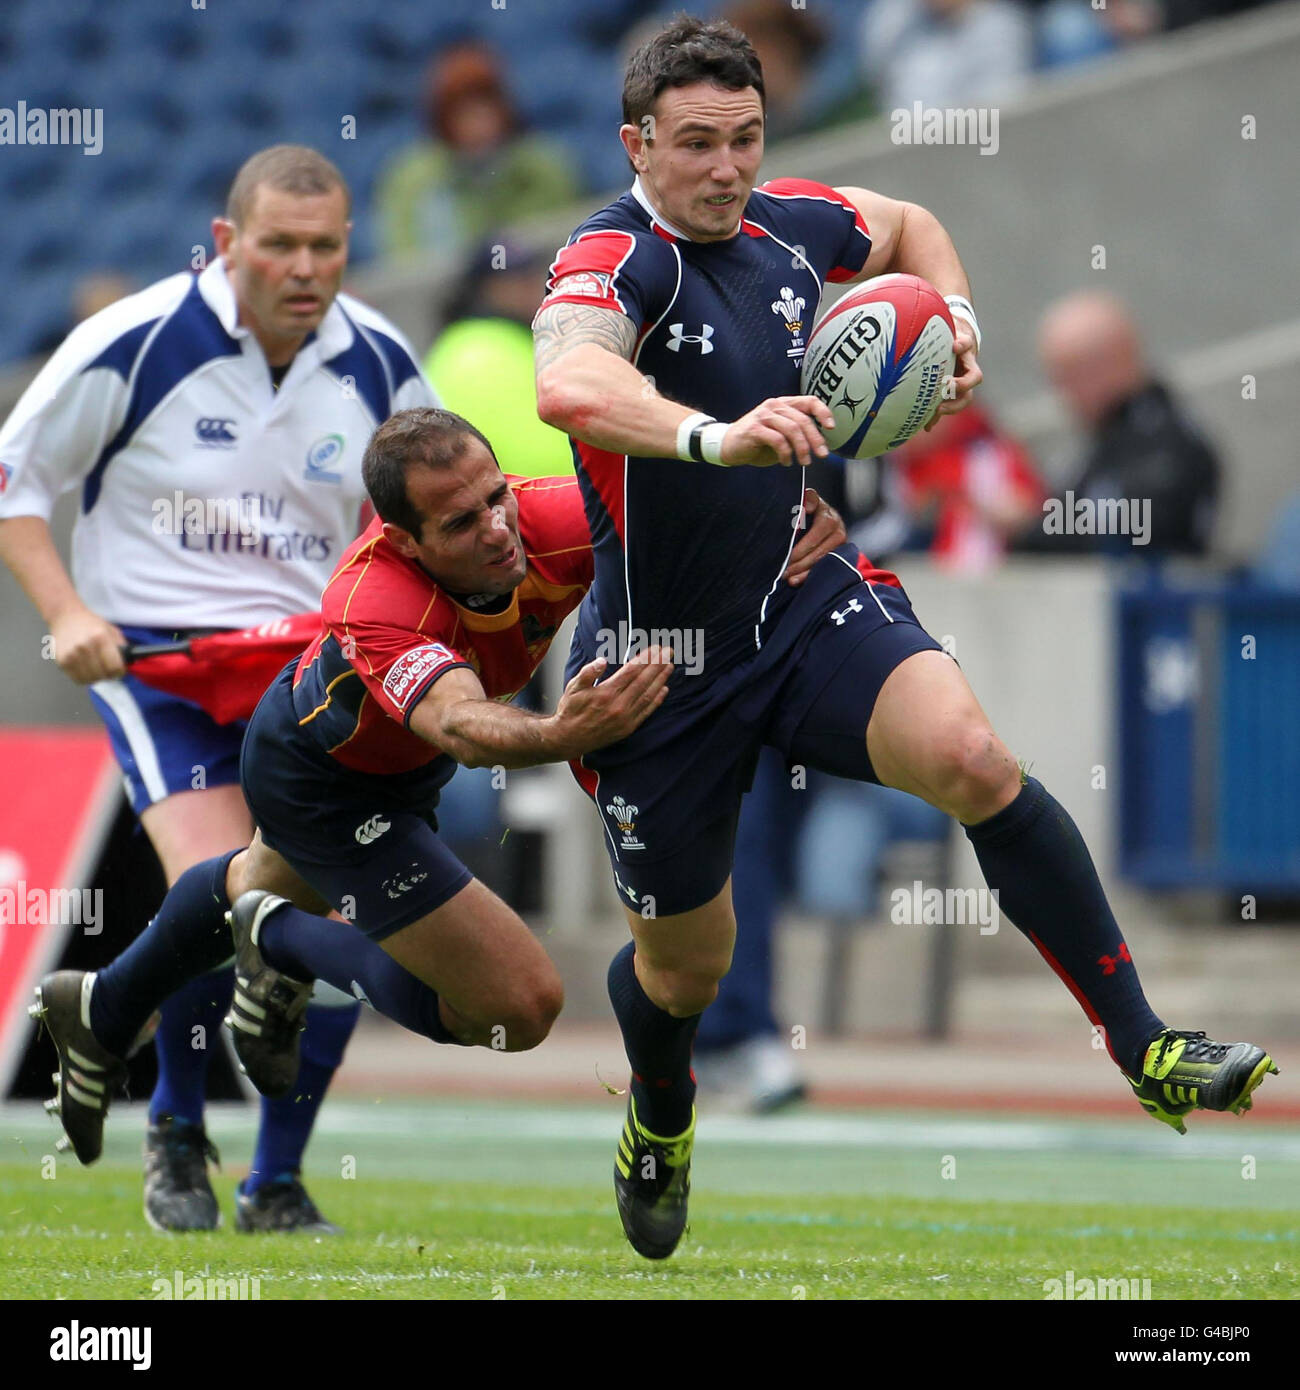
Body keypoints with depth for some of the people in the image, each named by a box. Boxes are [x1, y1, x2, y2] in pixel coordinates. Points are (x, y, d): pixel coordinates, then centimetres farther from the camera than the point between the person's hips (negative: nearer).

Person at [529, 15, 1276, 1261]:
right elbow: (566, 384, -45)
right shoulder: (615, 260, -21)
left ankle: (1144, 1049, -22)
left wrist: (953, 312, 5)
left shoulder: (788, 227, -1)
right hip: (663, 663, -3)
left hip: (808, 607, 4)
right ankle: (659, 1116, 49)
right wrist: (712, 437, -60)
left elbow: (903, 226, 25)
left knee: (971, 757, -26)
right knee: (685, 964, 11)